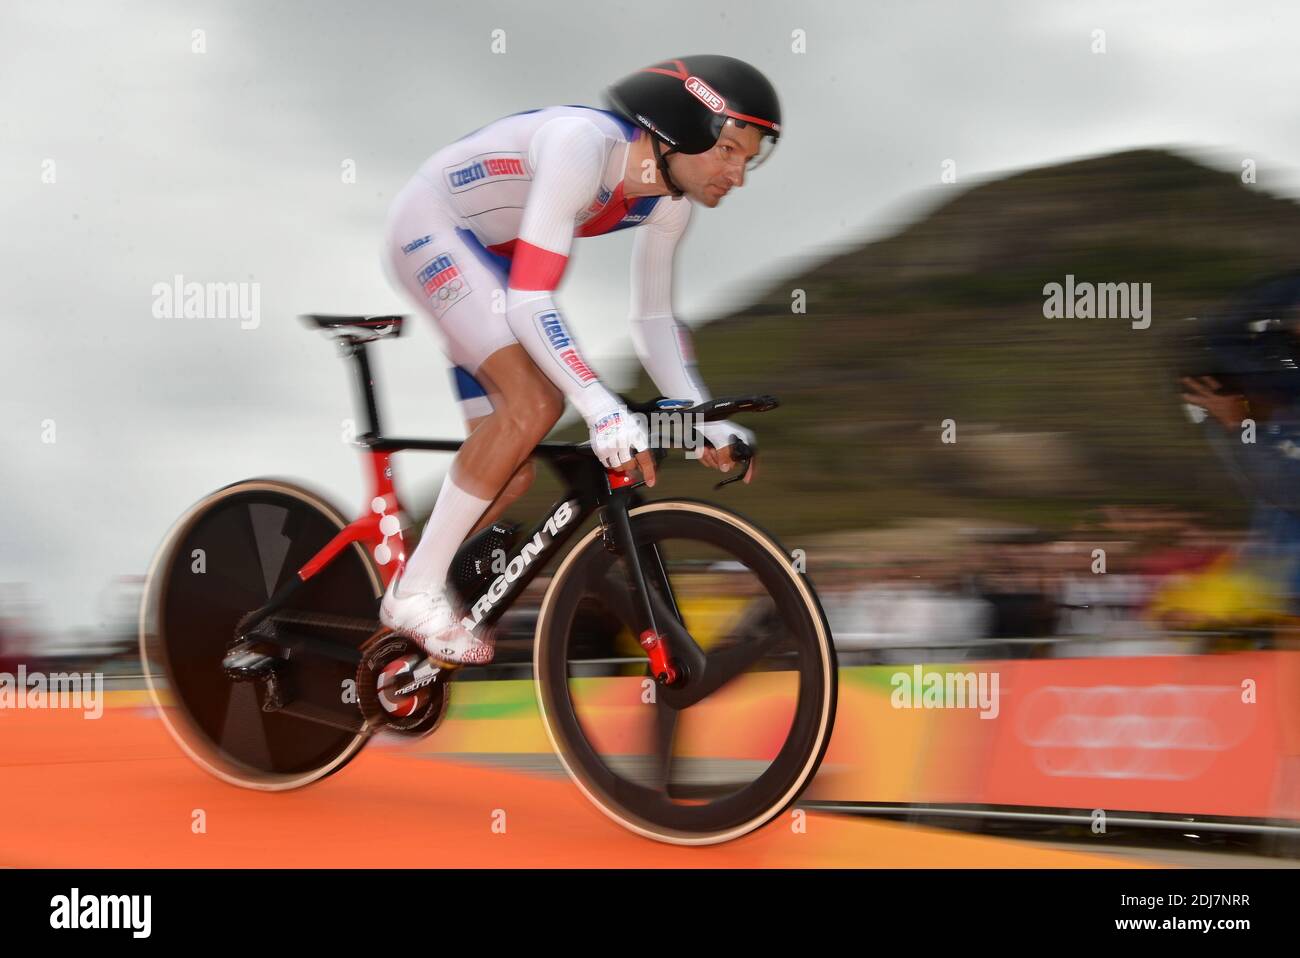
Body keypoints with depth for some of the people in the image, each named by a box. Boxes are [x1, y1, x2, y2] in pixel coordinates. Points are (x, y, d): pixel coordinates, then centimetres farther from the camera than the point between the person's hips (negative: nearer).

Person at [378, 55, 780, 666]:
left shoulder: (670, 201, -9)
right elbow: (528, 302, -38)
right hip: (431, 226, -9)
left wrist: (706, 423, -10)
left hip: (485, 256, 9)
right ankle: (416, 594, -15)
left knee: (511, 475, 2)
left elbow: (652, 322, 2)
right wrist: (603, 408, -47)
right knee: (533, 404, -25)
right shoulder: (583, 147, -34)